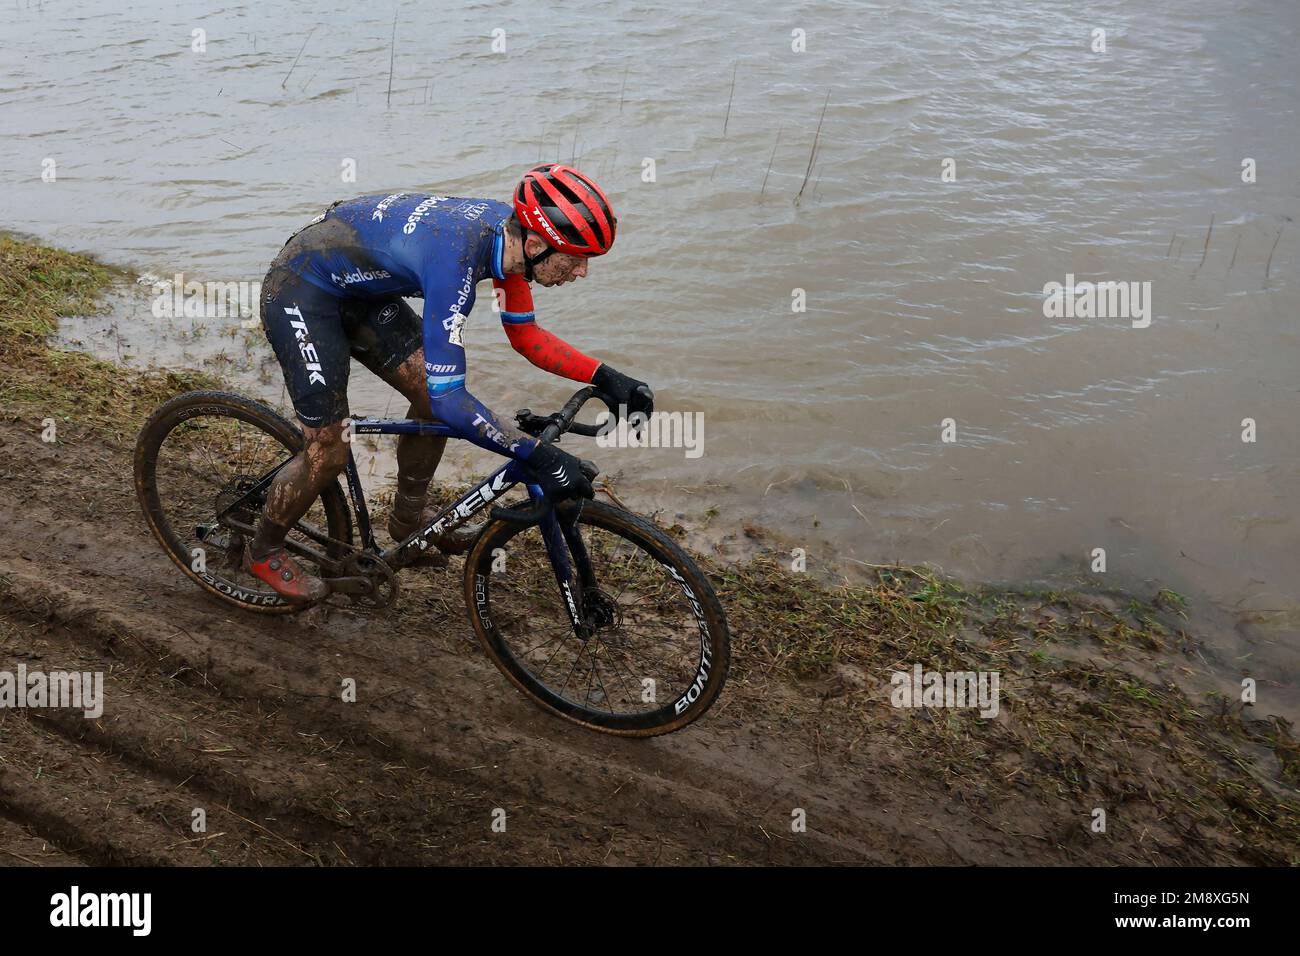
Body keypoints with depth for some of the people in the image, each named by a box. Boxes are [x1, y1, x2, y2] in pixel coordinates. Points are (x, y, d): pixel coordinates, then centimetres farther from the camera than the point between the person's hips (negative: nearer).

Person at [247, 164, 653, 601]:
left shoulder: (510, 228, -12)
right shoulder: (455, 260, -38)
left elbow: (525, 336, 2)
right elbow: (449, 400, -39)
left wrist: (606, 378, -9)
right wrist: (538, 455, -41)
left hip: (357, 286, 8)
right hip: (300, 290, -8)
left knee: (430, 395, 3)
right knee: (328, 454, -4)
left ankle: (407, 521, 24)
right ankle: (264, 551, 23)